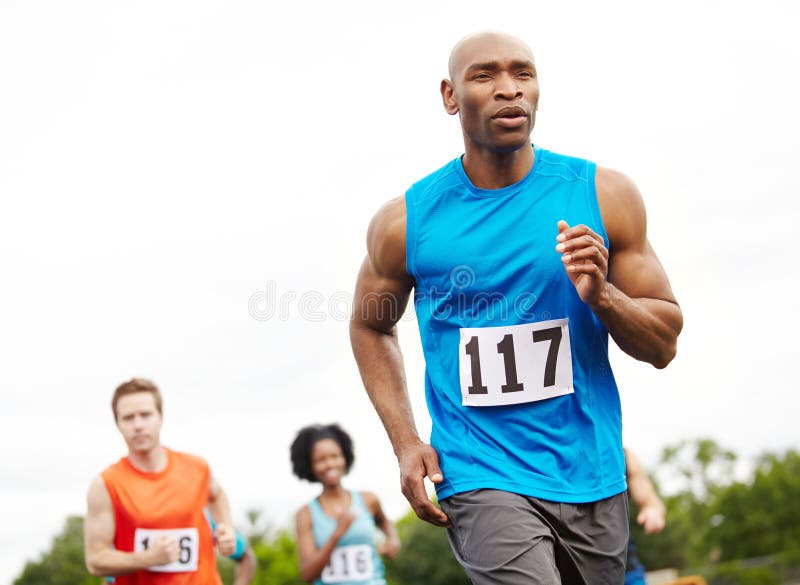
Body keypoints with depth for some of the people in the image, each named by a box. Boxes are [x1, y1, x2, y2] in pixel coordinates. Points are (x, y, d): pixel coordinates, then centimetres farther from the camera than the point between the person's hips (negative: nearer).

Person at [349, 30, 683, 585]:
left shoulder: (603, 195, -1)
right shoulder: (407, 221, -3)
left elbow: (664, 345, 3)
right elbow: (370, 326, 15)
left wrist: (601, 296, -18)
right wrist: (406, 443, 3)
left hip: (593, 476, 3)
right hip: (483, 478, -3)